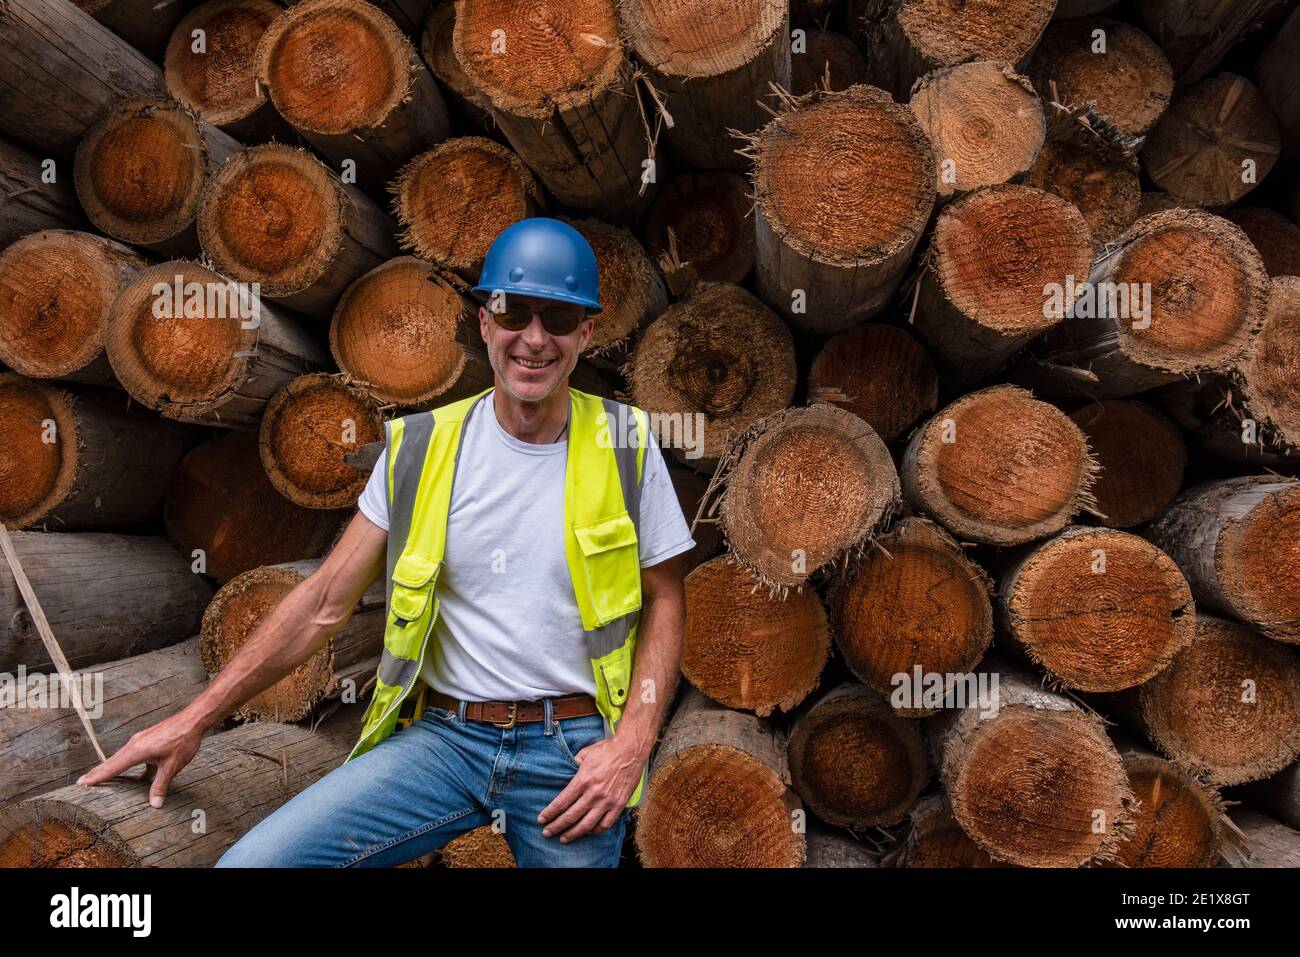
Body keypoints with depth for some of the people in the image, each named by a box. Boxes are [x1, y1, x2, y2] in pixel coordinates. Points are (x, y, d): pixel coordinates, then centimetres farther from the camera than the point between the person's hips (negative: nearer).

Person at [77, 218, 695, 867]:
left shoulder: (626, 447, -3)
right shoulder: (419, 449, 0)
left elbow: (664, 601, 3)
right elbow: (326, 600, 3)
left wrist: (632, 746, -9)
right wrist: (195, 720, 2)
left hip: (574, 747, 0)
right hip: (443, 735, 1)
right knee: (252, 861, -14)